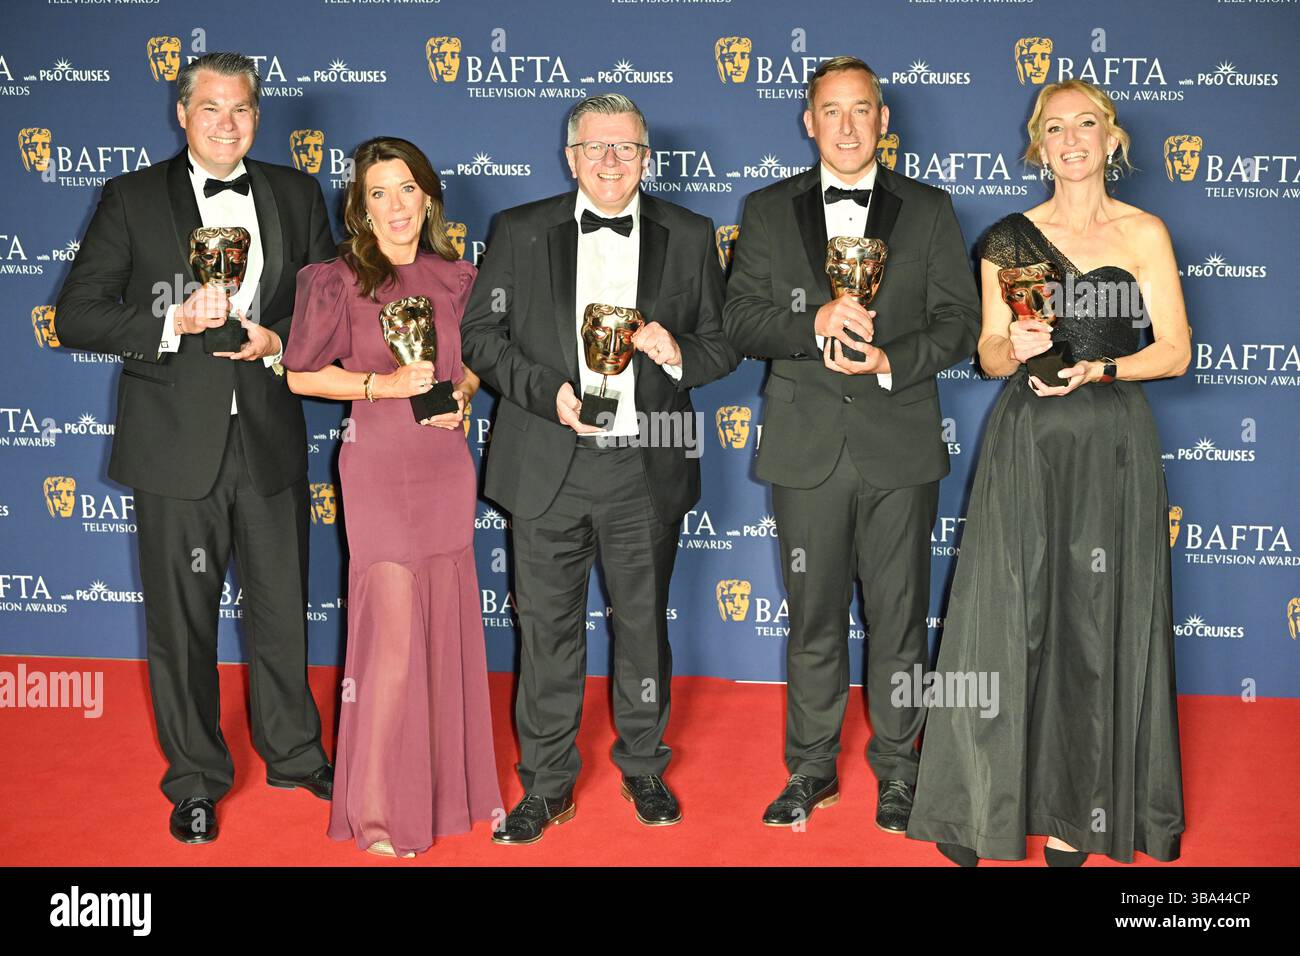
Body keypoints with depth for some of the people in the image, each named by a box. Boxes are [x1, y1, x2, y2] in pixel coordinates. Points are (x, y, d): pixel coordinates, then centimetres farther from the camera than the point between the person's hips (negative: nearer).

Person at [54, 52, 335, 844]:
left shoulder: (296, 195, 8)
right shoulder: (133, 199, 0)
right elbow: (77, 317, -5)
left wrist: (279, 340, -11)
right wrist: (174, 322, -19)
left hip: (272, 442, 2)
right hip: (177, 447, -2)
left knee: (283, 608, 14)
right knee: (182, 621, 8)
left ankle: (293, 752, 34)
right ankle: (197, 778, 25)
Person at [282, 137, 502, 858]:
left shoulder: (454, 278, 8)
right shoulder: (340, 280, -4)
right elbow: (301, 373, -2)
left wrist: (459, 394, -2)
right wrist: (383, 384, -14)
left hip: (447, 466, 5)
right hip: (380, 468, -5)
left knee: (449, 624, 11)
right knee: (394, 631, -5)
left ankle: (451, 782, 27)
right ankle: (375, 812, 9)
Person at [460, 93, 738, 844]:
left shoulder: (689, 237, 5)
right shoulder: (521, 232, 4)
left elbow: (724, 343, 8)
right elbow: (481, 333, 2)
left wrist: (679, 354, -14)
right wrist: (547, 392, -13)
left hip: (647, 469, 1)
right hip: (548, 466, 0)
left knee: (644, 623, 13)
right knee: (547, 627, 6)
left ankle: (644, 767, 32)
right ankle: (547, 782, 22)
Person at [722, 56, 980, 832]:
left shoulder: (930, 211, 7)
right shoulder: (768, 211, 8)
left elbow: (958, 323, 2)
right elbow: (740, 319, 1)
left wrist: (890, 362, -15)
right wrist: (816, 324, -17)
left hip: (900, 447, 0)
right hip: (806, 447, 1)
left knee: (899, 619, 7)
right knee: (813, 618, 10)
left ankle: (897, 768, 23)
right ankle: (811, 770, 23)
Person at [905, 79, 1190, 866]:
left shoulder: (1145, 233, 4)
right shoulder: (1009, 240, 7)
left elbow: (1175, 351, 1)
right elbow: (991, 359, 8)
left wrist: (1099, 368, -14)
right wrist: (1016, 346, -13)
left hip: (1112, 445, 0)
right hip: (1027, 445, 1)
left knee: (1097, 624, 3)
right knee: (1008, 618, 0)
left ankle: (1077, 813, 15)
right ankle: (980, 805, 12)